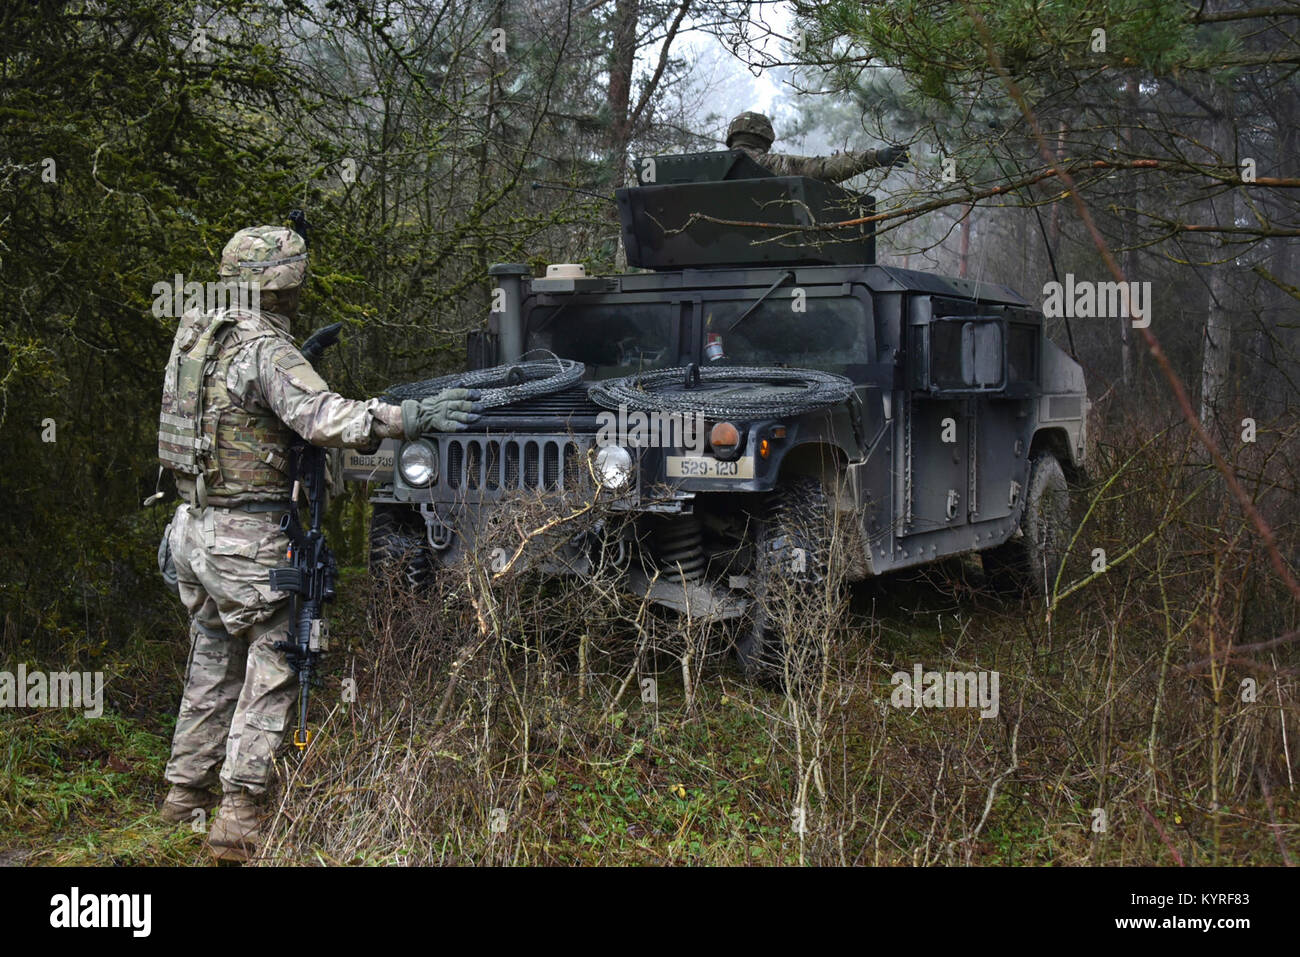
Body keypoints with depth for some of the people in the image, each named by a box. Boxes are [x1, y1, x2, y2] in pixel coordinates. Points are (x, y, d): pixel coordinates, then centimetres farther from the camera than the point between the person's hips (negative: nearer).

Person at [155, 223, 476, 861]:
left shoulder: (191, 334, 7)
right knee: (273, 669, 1)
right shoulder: (265, 349, -18)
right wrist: (411, 417, -35)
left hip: (193, 528, 8)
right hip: (248, 540, -8)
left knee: (214, 662, 21)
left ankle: (186, 791, 31)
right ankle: (239, 815, -2)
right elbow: (322, 418, -31)